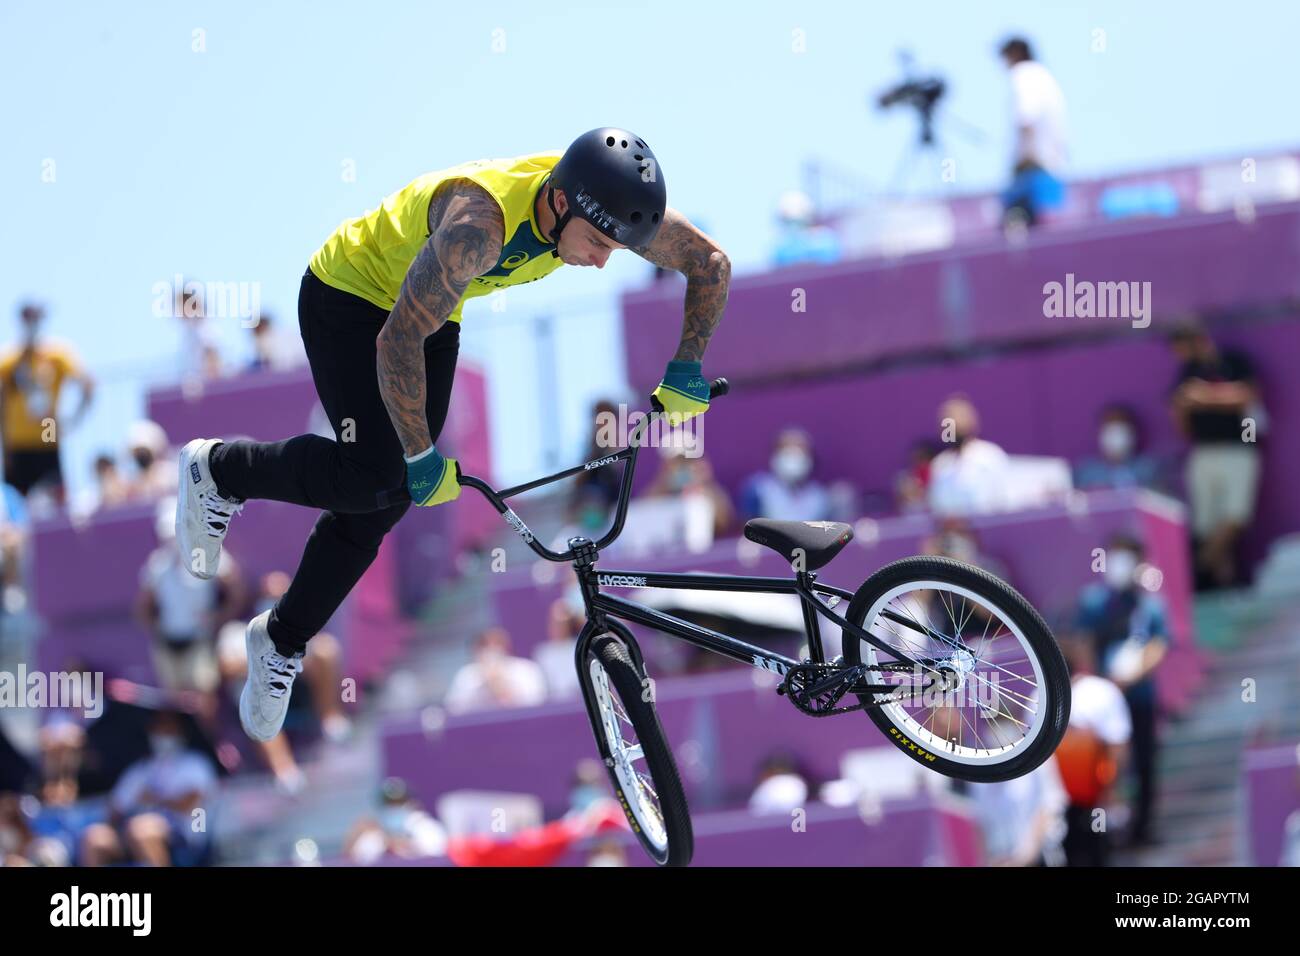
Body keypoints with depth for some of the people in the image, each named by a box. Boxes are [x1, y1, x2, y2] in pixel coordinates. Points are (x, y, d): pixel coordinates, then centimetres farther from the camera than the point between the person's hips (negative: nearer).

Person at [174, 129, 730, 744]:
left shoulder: (610, 205, -24)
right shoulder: (479, 219, -43)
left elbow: (711, 263, -7)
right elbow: (398, 341, -38)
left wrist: (685, 371, -12)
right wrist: (421, 457, -30)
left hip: (435, 312, 6)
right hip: (349, 295, -6)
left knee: (382, 506, 5)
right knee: (376, 477, -21)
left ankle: (283, 639, 24)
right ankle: (220, 470, 4)